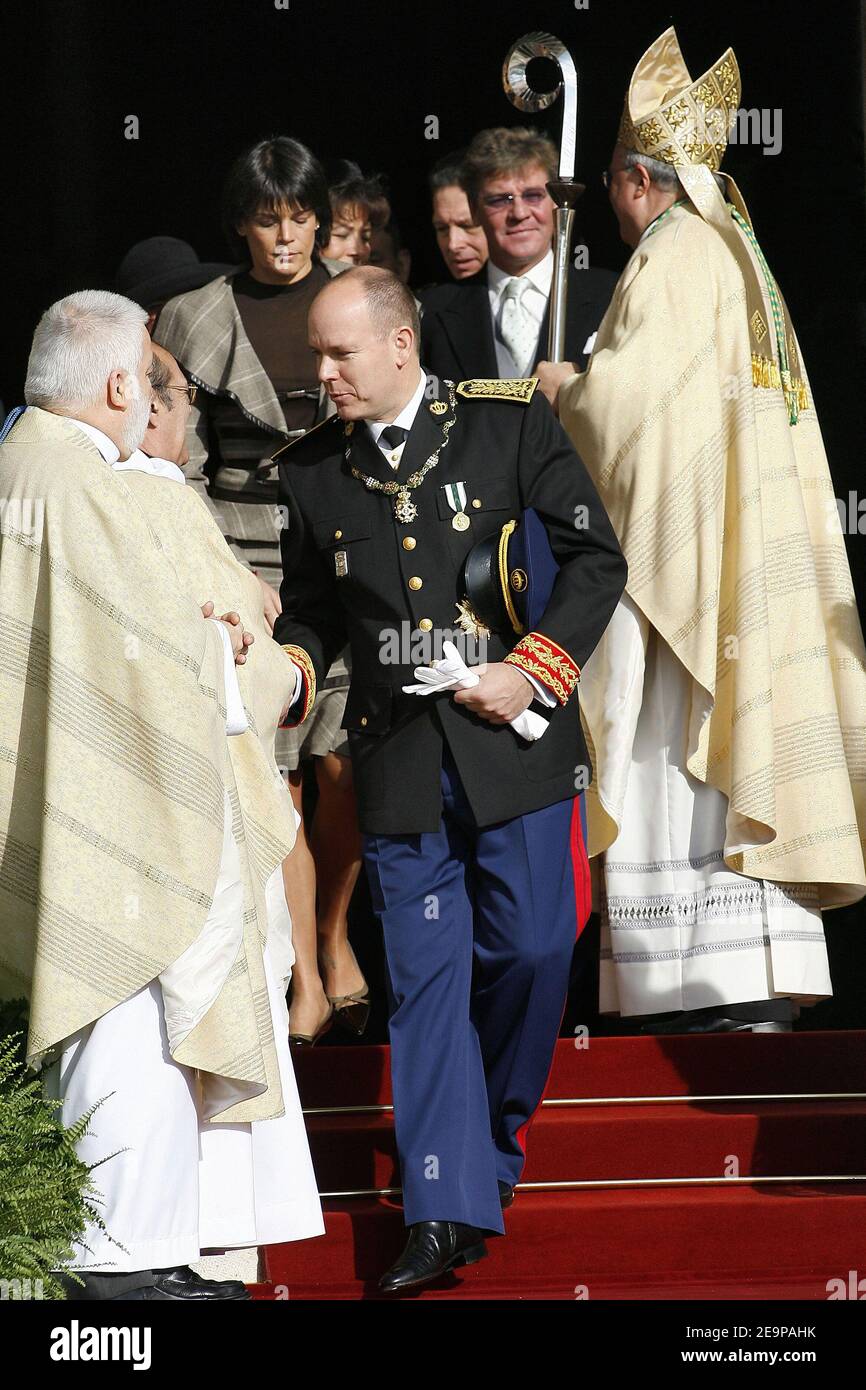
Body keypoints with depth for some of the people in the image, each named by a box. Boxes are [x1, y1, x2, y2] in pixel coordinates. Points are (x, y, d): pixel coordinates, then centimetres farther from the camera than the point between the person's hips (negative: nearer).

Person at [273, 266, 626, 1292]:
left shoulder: (511, 422, -1)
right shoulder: (309, 472, 7)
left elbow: (596, 559, 0)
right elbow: (310, 612, 17)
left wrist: (534, 668, -10)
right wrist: (289, 664, -5)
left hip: (513, 745, -2)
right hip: (400, 764, 2)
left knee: (530, 952, 1)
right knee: (425, 978, -1)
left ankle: (494, 1137, 28)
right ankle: (450, 1208, 0)